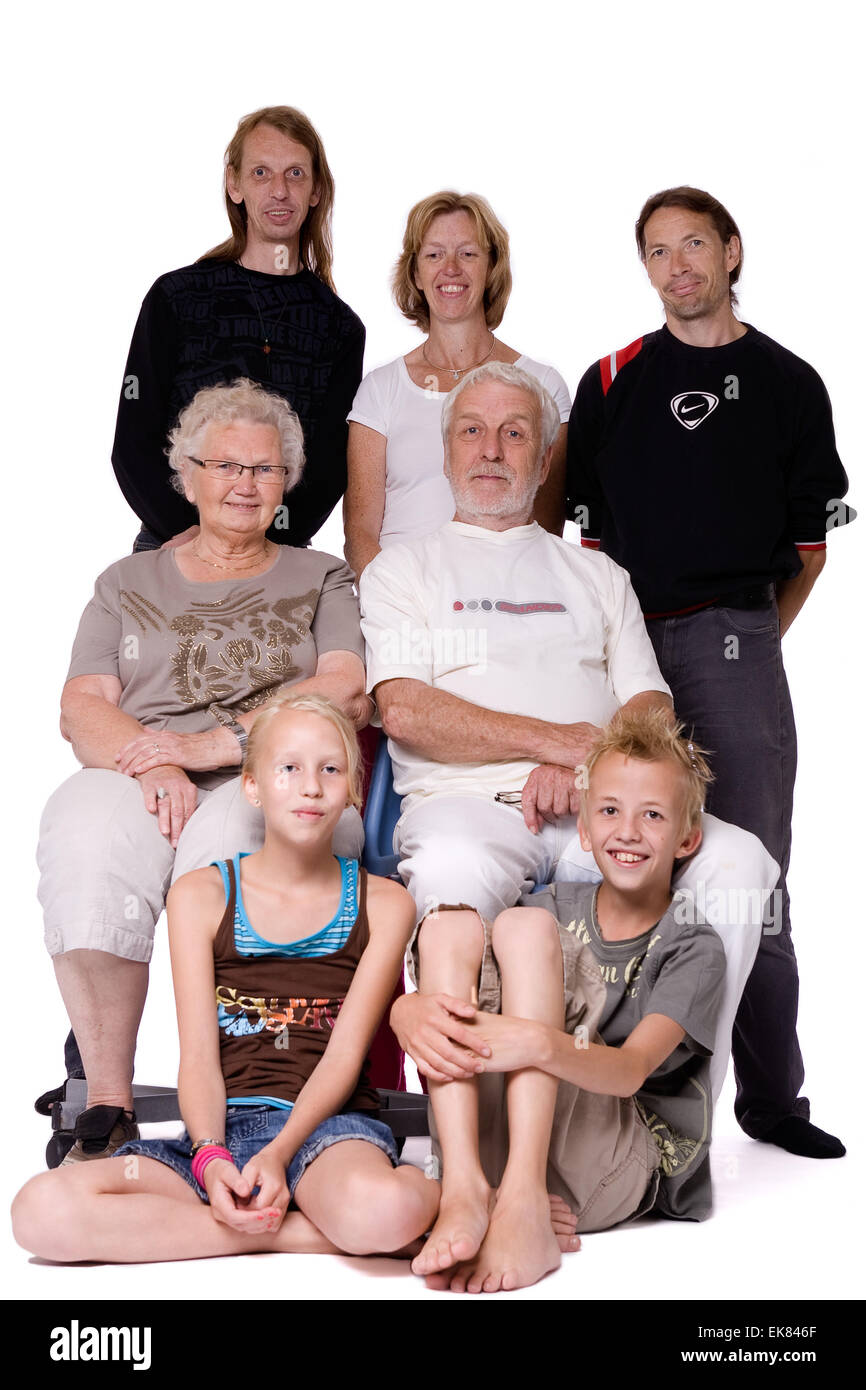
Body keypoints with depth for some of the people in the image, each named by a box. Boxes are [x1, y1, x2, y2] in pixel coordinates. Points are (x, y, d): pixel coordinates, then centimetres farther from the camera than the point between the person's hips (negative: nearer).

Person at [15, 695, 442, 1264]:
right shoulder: (200, 896, 9)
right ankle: (310, 1227, -20)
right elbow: (199, 1056, 1)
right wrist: (211, 1159, -19)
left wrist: (278, 1154, -19)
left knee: (381, 1208, -44)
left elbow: (345, 1054, -2)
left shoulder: (382, 903, 7)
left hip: (330, 1123, -4)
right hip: (224, 1127, 4)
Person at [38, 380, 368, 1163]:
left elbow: (348, 694, 2)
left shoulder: (323, 580, 20)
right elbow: (82, 708, 12)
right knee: (88, 830, -35)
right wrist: (152, 765, -11)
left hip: (274, 785, -1)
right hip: (138, 780, 2)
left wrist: (213, 744, -10)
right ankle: (106, 1102, -32)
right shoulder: (129, 583, 25)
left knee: (228, 836, -38)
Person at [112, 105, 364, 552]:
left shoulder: (341, 327, 10)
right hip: (169, 548, -1)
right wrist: (191, 532, -15)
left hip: (282, 555, 1)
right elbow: (133, 445, 2)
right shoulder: (175, 297, 5)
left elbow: (331, 465, 3)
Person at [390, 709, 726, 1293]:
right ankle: (464, 1188, -28)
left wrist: (540, 1044, -40)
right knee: (451, 925, -12)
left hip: (626, 1168, -4)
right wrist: (408, 1012, -23)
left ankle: (523, 1208, -35)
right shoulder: (556, 907, 13)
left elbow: (632, 1070, -19)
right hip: (500, 1147, 4)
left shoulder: (693, 949, 0)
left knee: (524, 927, -19)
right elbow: (419, 1002, 3)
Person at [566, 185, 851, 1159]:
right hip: (626, 643, 1)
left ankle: (771, 1097, 9)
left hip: (734, 645, -1)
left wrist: (755, 633, 7)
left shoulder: (788, 384, 12)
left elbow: (810, 541, 13)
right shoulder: (612, 381, 14)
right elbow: (585, 530, 13)